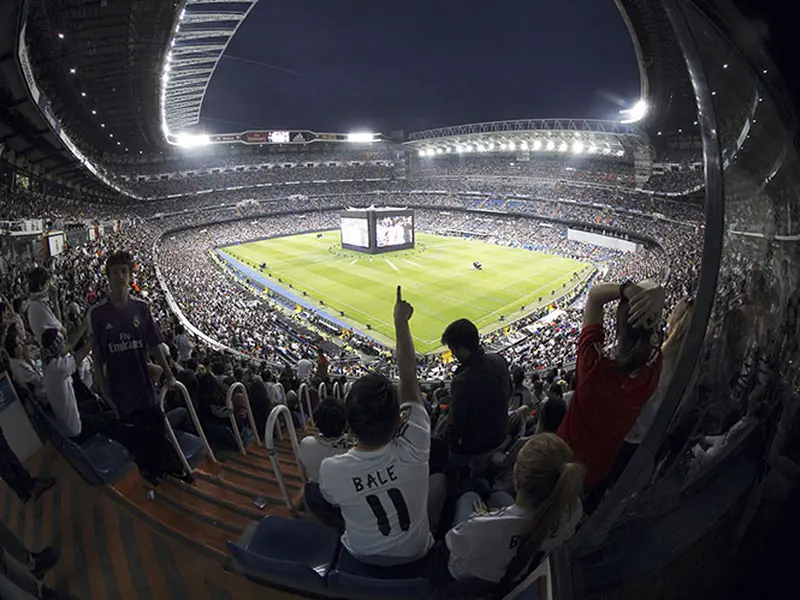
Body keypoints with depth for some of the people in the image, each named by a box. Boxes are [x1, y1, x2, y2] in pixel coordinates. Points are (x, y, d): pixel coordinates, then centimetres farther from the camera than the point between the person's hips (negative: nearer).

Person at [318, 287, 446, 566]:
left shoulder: (330, 470, -36)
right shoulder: (412, 452, -38)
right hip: (413, 552, 0)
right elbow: (408, 378, -28)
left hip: (362, 554, 1)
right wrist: (401, 322, -19)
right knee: (439, 478, 22)